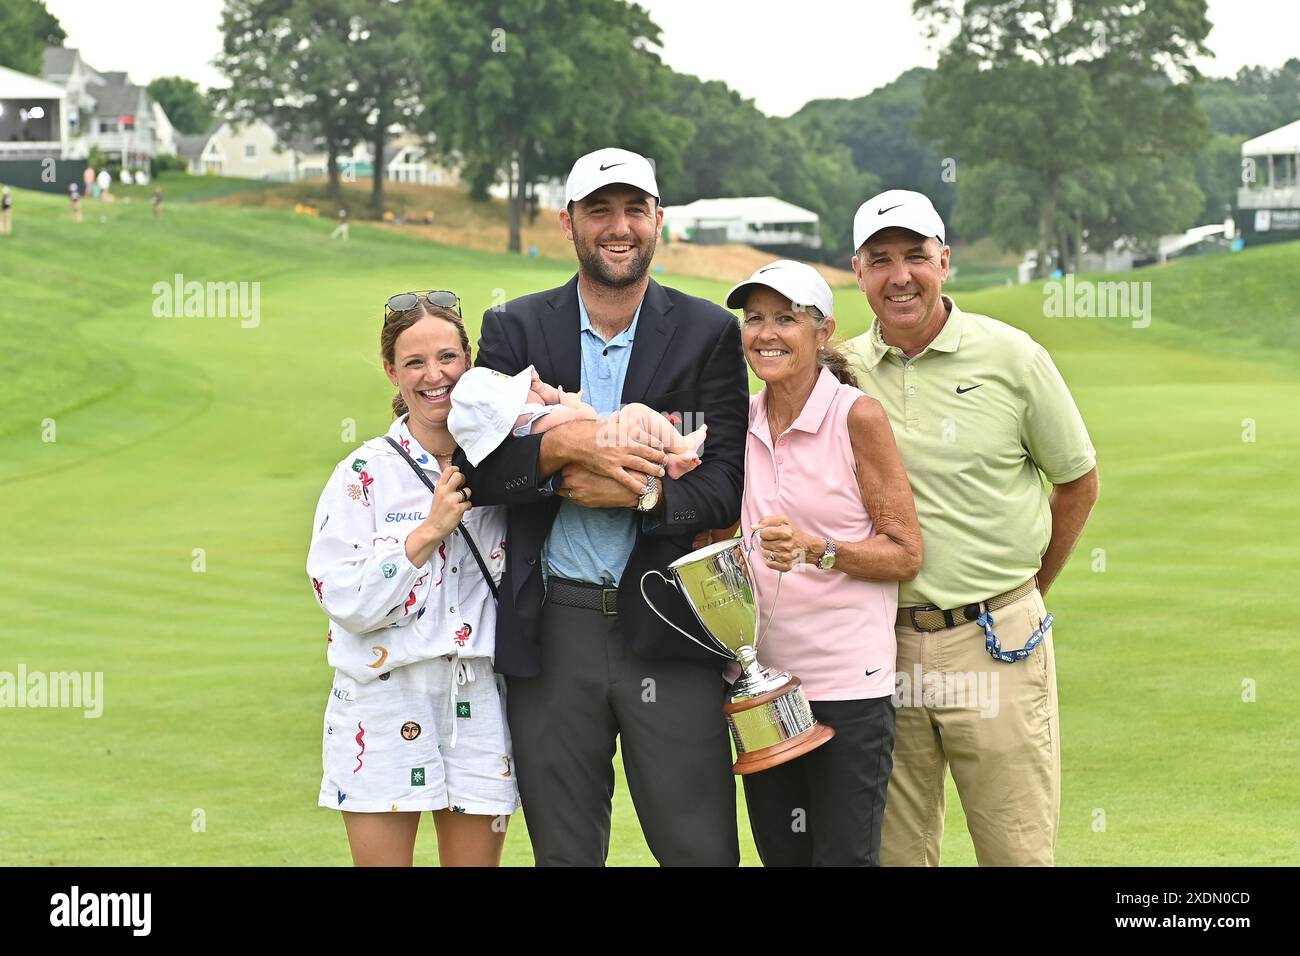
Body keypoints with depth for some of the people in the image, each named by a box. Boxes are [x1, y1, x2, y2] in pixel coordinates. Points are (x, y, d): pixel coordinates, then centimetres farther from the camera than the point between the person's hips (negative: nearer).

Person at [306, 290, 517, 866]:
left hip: (478, 705, 2)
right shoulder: (364, 474, -3)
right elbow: (342, 597, -10)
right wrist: (430, 530, -15)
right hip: (385, 706, -2)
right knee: (382, 857, 1)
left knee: (476, 857, 6)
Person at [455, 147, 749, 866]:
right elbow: (477, 467, -2)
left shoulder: (710, 334, 5)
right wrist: (563, 444, -19)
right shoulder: (514, 330, 7)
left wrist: (640, 491, -16)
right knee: (563, 852, 10)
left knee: (701, 849, -2)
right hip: (552, 630, 1)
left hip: (667, 628, -1)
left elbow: (727, 483, -1)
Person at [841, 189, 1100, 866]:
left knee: (1018, 850, 0)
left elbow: (1078, 481, 9)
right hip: (884, 648, 2)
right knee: (893, 850, 8)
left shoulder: (1011, 358, -2)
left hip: (995, 644, -2)